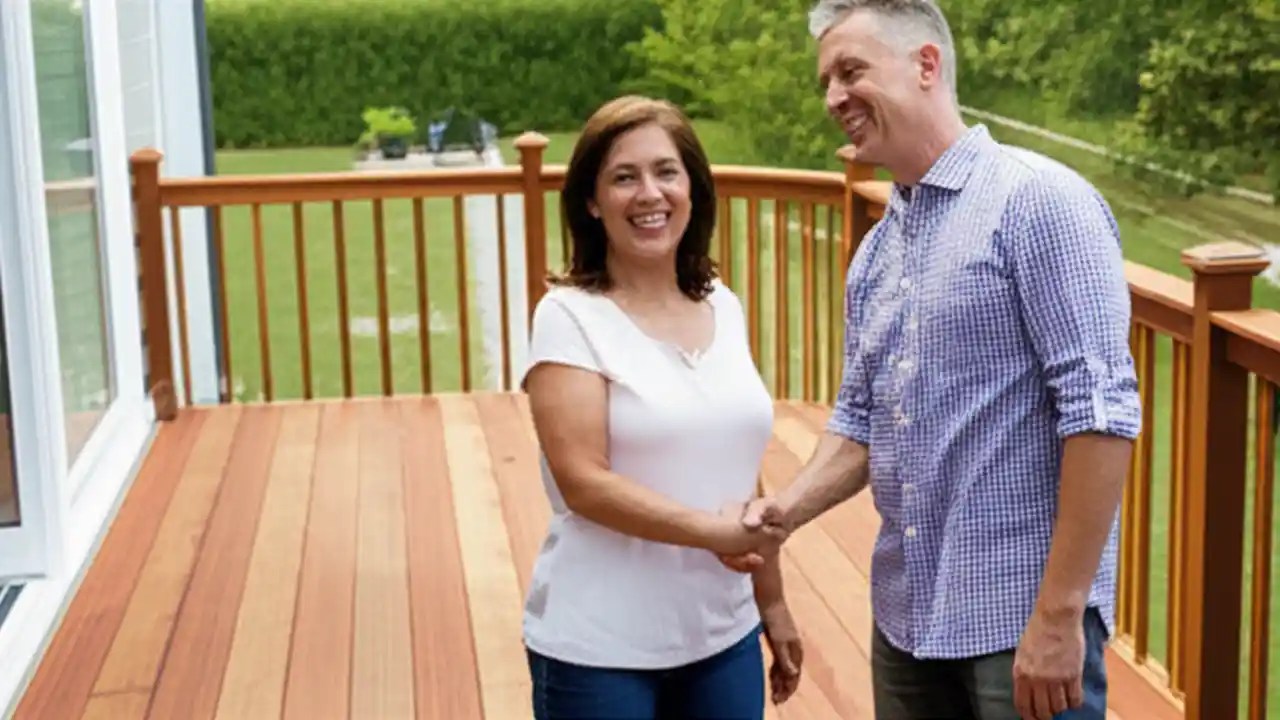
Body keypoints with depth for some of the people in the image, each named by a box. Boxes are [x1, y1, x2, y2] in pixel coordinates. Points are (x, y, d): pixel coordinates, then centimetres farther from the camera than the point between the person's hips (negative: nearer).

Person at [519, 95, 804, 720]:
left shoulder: (723, 307, 6)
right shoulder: (570, 316, -10)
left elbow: (741, 477, 12)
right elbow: (582, 481, -18)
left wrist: (772, 603, 14)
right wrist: (715, 532, -23)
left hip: (722, 639, 5)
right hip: (598, 651, -5)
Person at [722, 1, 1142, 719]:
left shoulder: (1039, 201, -12)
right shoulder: (877, 248, 11)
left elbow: (1102, 411, -17)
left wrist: (1060, 614, -20)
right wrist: (784, 511, -1)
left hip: (1023, 613, -7)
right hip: (907, 614, 7)